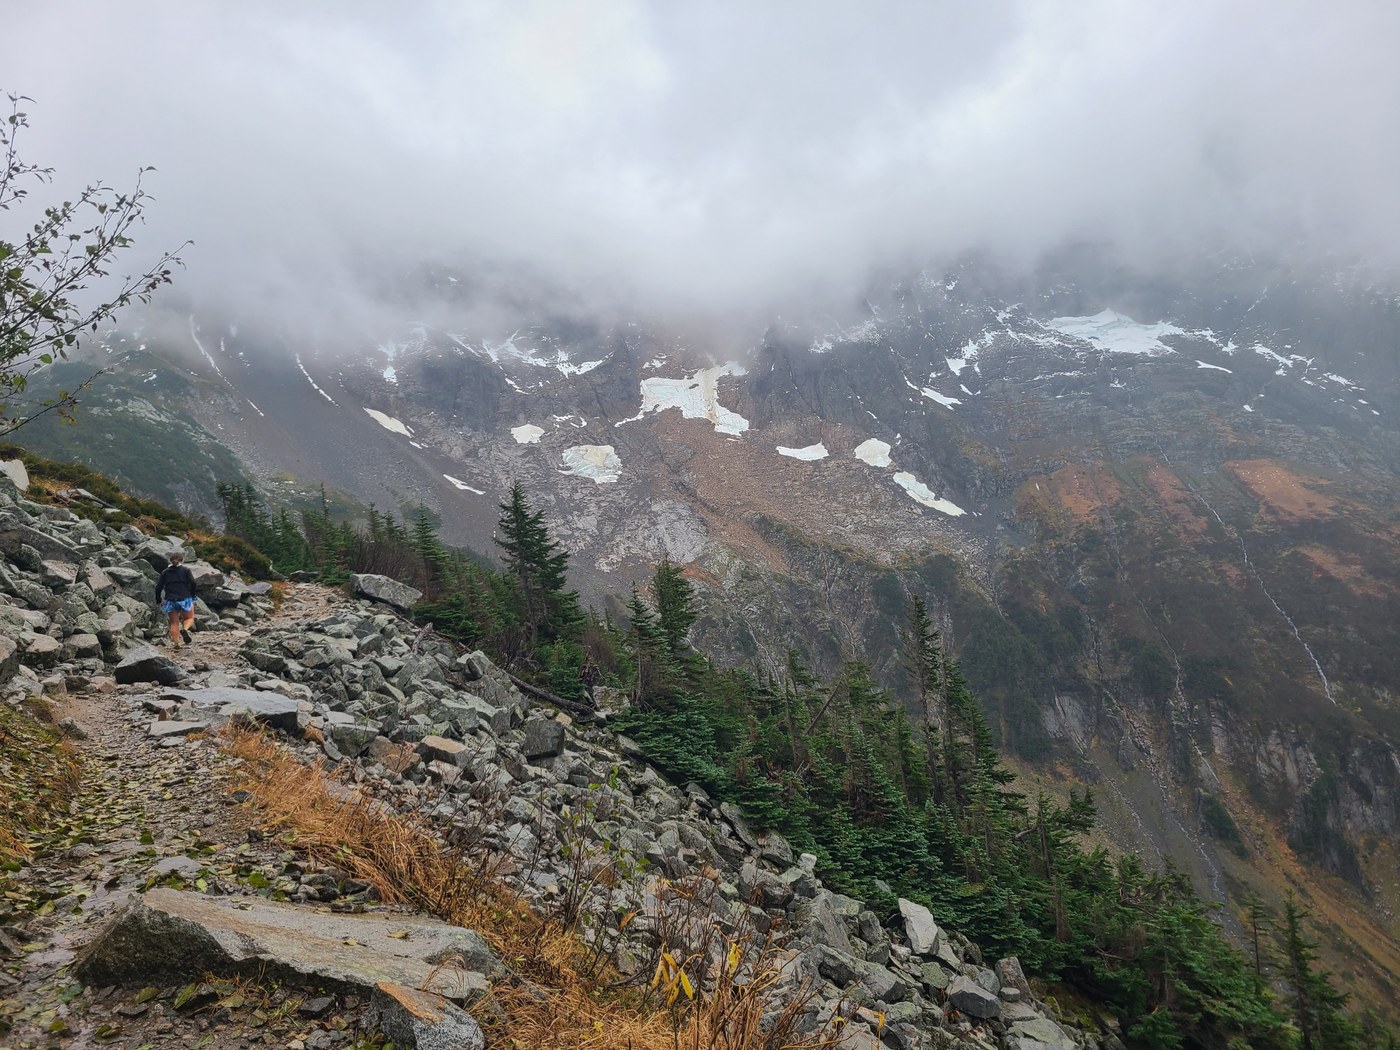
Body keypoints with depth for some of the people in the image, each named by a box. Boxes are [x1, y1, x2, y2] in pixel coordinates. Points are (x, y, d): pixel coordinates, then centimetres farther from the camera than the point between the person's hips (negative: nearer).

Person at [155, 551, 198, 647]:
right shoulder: (186, 571, 2)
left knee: (174, 623, 11)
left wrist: (158, 600, 16)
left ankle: (175, 643, 4)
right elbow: (193, 583, -9)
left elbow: (158, 587, 5)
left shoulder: (165, 572, 10)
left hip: (170, 600, 2)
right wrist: (192, 595, 4)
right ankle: (185, 629, -18)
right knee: (190, 618, 14)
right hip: (185, 599, -2)